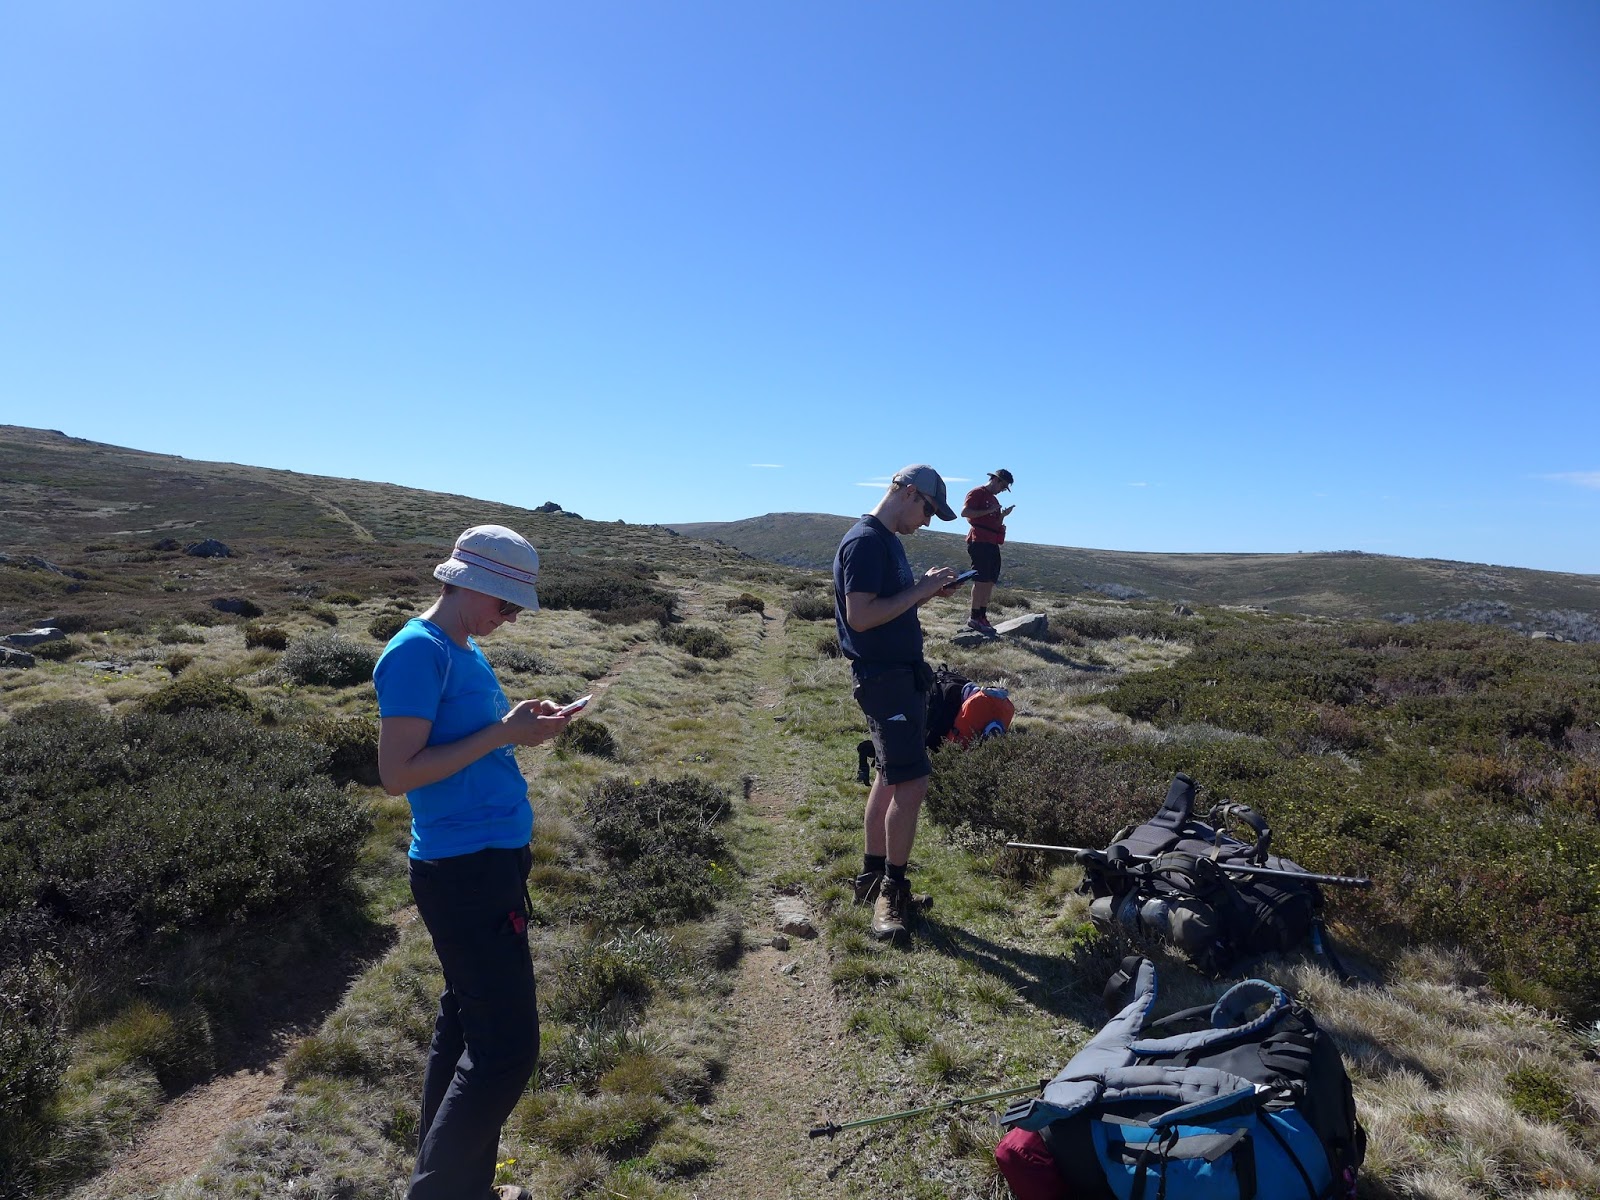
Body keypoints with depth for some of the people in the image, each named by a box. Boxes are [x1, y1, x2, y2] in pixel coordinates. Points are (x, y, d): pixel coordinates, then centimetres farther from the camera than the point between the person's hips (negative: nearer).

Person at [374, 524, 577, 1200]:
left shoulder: (466, 651, 12)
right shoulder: (417, 651, -16)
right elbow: (397, 774, -20)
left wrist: (524, 727, 3)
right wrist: (501, 734, -20)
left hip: (493, 862, 10)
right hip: (464, 871, -10)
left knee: (467, 1029, 18)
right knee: (509, 1049, -4)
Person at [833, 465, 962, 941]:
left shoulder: (889, 540, 15)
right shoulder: (864, 541, -16)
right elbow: (860, 616, -24)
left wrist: (928, 592, 5)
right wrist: (919, 589, -18)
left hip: (902, 673, 10)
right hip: (884, 676, -10)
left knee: (891, 776, 15)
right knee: (911, 783, -8)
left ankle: (873, 875, 26)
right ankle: (892, 890, 6)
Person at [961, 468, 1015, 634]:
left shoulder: (994, 499, 25)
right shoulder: (978, 492, -2)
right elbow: (965, 512, -15)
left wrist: (1003, 515, 9)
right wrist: (989, 511, -15)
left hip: (992, 543, 9)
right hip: (979, 541, -9)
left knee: (990, 581, 5)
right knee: (981, 579, -13)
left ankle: (982, 616, 8)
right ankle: (974, 617, -12)